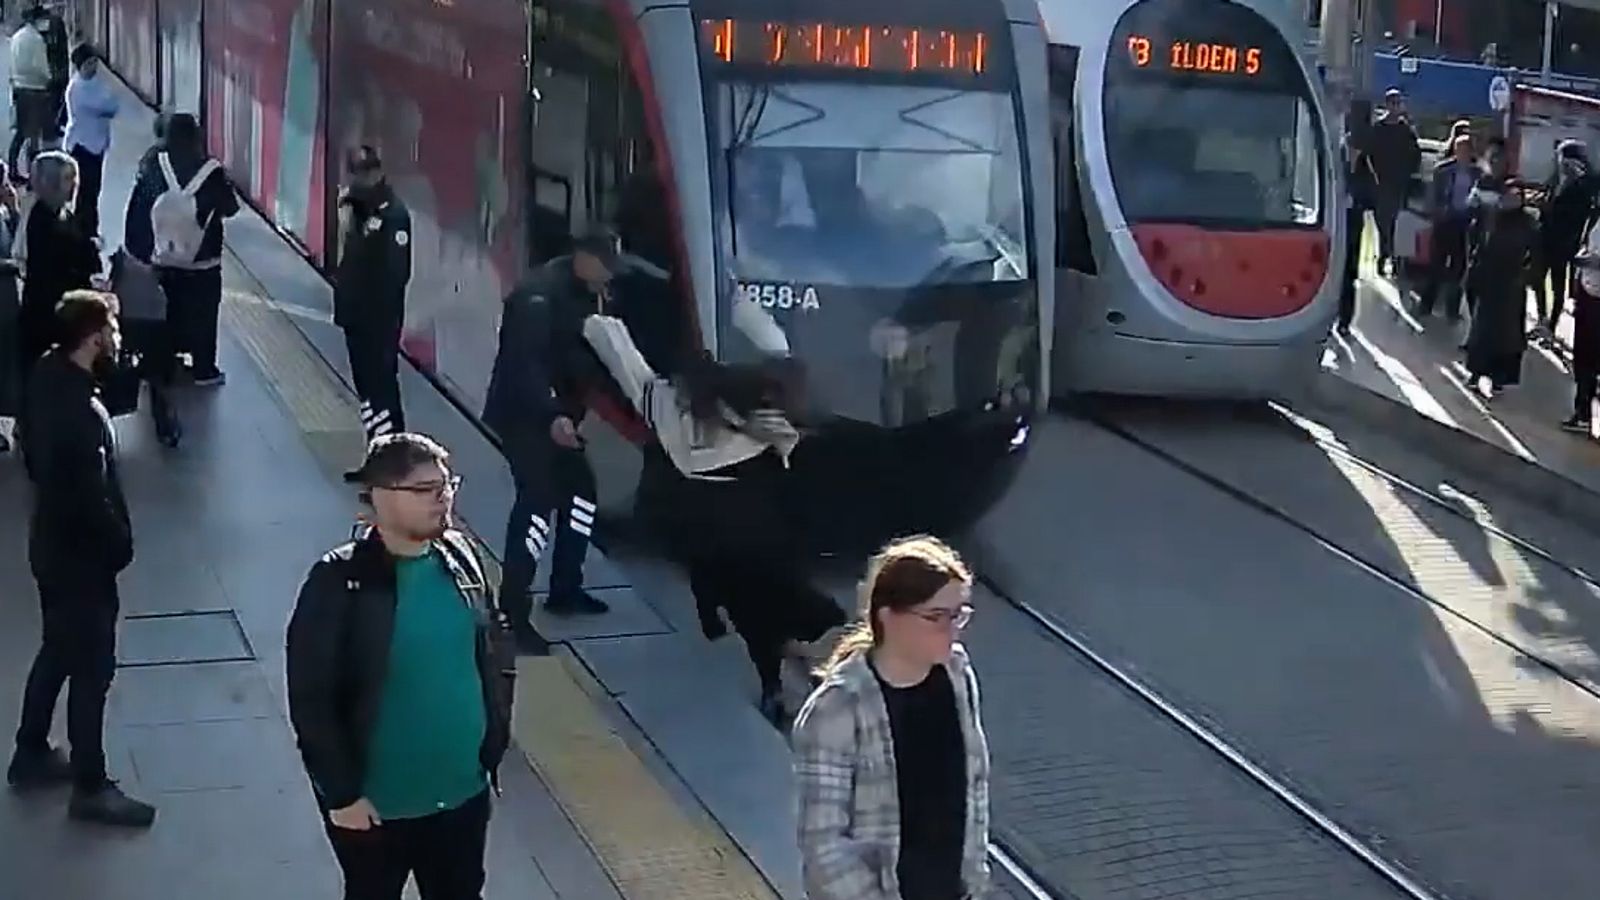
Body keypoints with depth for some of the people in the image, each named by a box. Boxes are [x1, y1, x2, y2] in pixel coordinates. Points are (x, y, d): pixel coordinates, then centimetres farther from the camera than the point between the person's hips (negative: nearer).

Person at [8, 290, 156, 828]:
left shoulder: (47, 377, -2)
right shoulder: (80, 411, -31)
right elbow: (92, 496, -26)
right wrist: (120, 544, -11)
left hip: (51, 541, 9)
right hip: (81, 554, -9)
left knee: (57, 652, 24)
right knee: (92, 667, 4)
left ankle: (31, 755, 39)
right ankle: (91, 787, 16)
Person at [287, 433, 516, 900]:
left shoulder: (461, 557, -4)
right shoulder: (340, 583, -20)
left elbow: (497, 643, 9)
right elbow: (311, 701, -17)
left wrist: (496, 735, 6)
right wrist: (341, 792, -16)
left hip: (463, 790, 5)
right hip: (376, 801, -5)